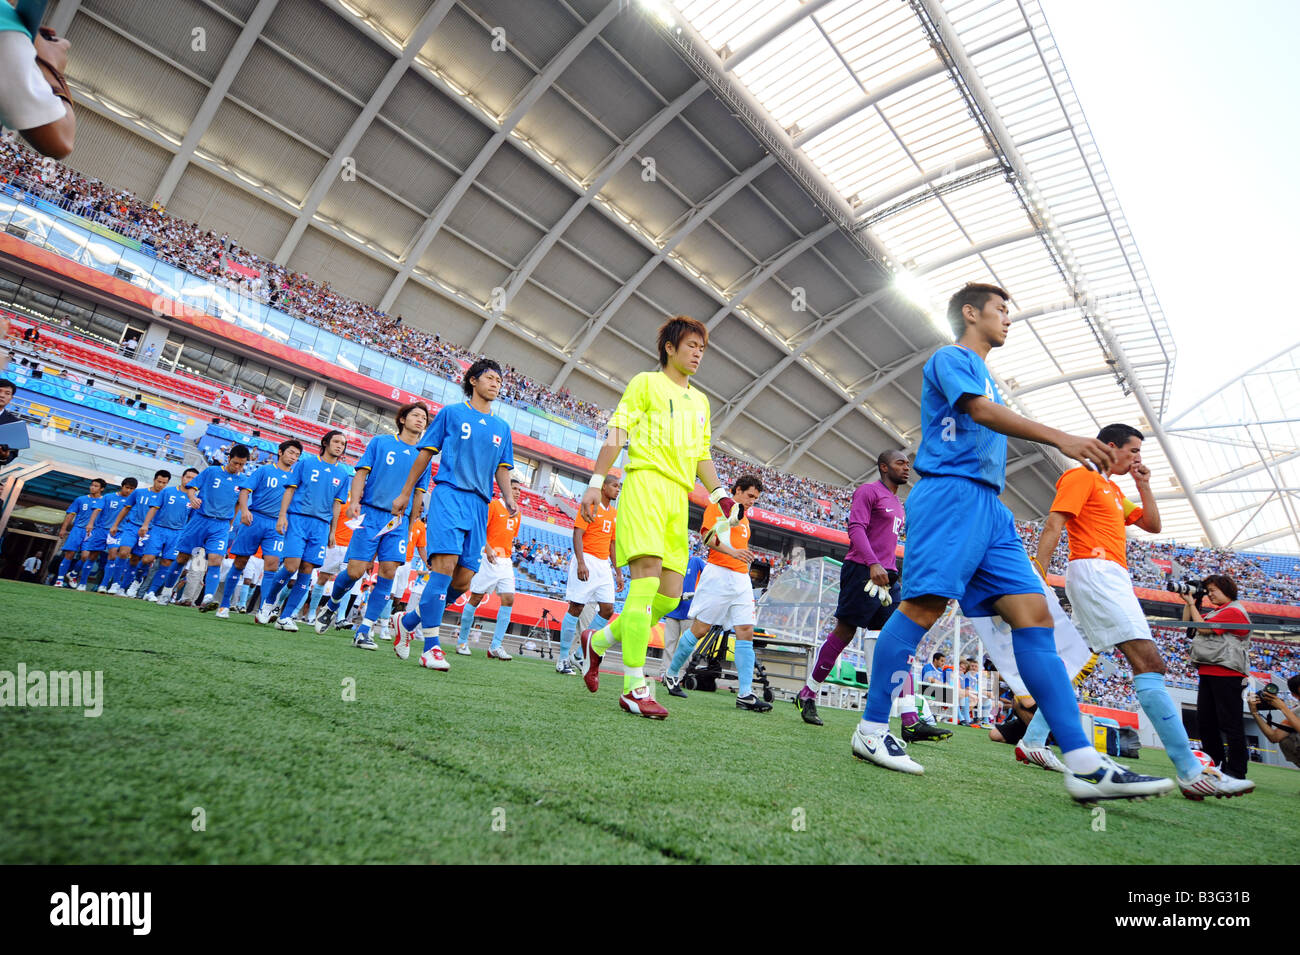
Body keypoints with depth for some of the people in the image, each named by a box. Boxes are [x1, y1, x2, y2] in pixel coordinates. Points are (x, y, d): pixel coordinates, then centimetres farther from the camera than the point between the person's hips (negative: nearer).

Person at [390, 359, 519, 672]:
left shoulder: (502, 428, 21)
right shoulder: (451, 413, 9)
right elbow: (425, 453, 9)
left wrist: (508, 497, 2)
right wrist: (405, 493, 8)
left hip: (479, 504, 5)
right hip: (449, 493, -5)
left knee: (464, 578, -1)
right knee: (445, 564, -19)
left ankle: (410, 620, 21)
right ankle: (431, 647, -14)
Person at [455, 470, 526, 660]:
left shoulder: (518, 513, 17)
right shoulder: (493, 505, -3)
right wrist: (488, 549, -22)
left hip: (505, 561, 6)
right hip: (489, 558, -6)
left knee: (509, 600, -5)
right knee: (476, 598, 0)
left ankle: (495, 646, -2)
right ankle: (462, 641, 15)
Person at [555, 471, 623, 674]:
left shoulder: (614, 513, 18)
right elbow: (577, 534, -12)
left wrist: (618, 572, 18)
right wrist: (581, 563, -24)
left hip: (604, 564, 7)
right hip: (587, 560, -7)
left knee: (607, 609, 0)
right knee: (576, 607, -6)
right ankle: (563, 659, 3)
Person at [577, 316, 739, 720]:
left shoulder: (700, 401, 25)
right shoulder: (646, 382, 7)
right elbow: (616, 435, 1)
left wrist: (720, 496, 12)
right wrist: (595, 483, -7)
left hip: (679, 497, 7)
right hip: (645, 482, -7)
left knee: (670, 595, 1)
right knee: (647, 578, -17)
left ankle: (598, 641, 21)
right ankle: (634, 687, -12)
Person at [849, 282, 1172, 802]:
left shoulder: (983, 373, 31)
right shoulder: (949, 358, 5)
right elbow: (981, 410, -12)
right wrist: (1059, 438, -20)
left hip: (989, 503, 9)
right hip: (950, 491, -8)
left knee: (1033, 613, -4)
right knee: (924, 605, -16)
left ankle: (1085, 764, -8)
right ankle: (871, 729, -6)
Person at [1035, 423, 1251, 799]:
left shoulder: (1113, 489, 27)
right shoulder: (1082, 477, -2)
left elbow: (1153, 525, 28)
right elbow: (1053, 526, -12)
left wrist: (1144, 485, 19)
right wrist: (1037, 577, -20)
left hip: (1112, 578, 11)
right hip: (1095, 571, -11)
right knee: (1149, 662, -16)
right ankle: (1191, 772, -17)